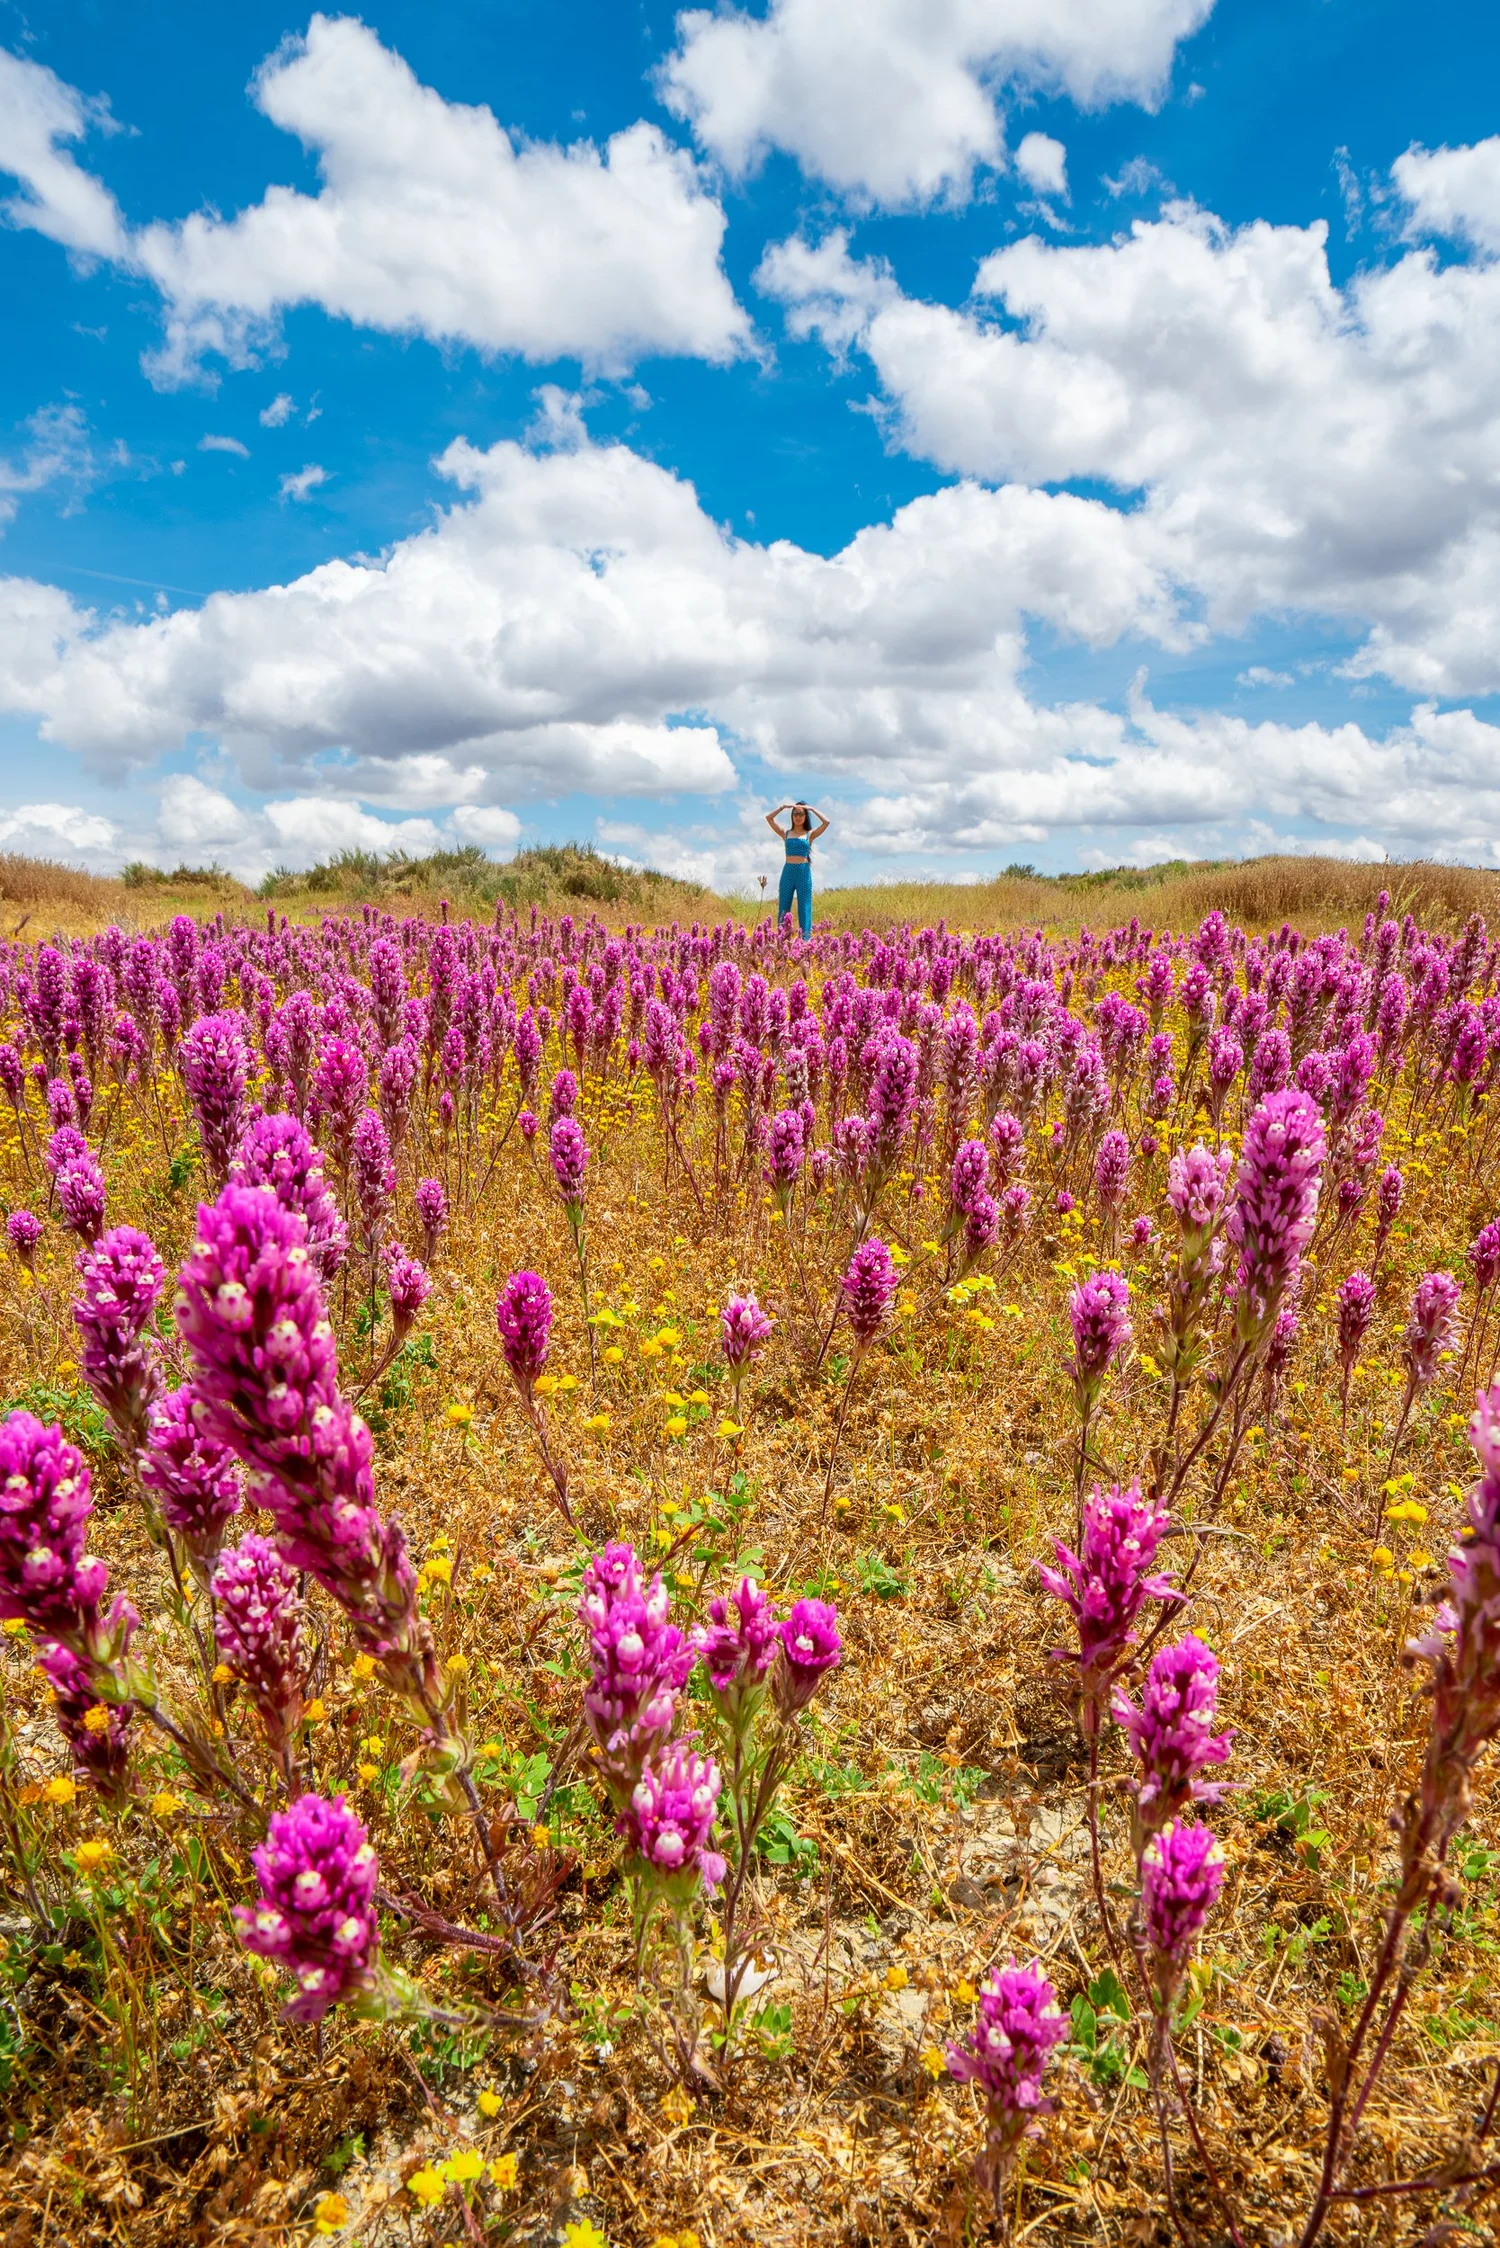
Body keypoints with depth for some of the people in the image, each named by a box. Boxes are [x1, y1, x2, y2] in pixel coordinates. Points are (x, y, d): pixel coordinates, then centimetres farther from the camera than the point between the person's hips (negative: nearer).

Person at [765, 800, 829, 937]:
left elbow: (826, 822, -8)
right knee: (783, 908, 3)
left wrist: (811, 809, -4)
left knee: (804, 908, -1)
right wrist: (783, 807, -3)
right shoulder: (785, 833, 10)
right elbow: (768, 818, 4)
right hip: (788, 871, 2)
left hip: (804, 872, -2)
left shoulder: (810, 834, 6)